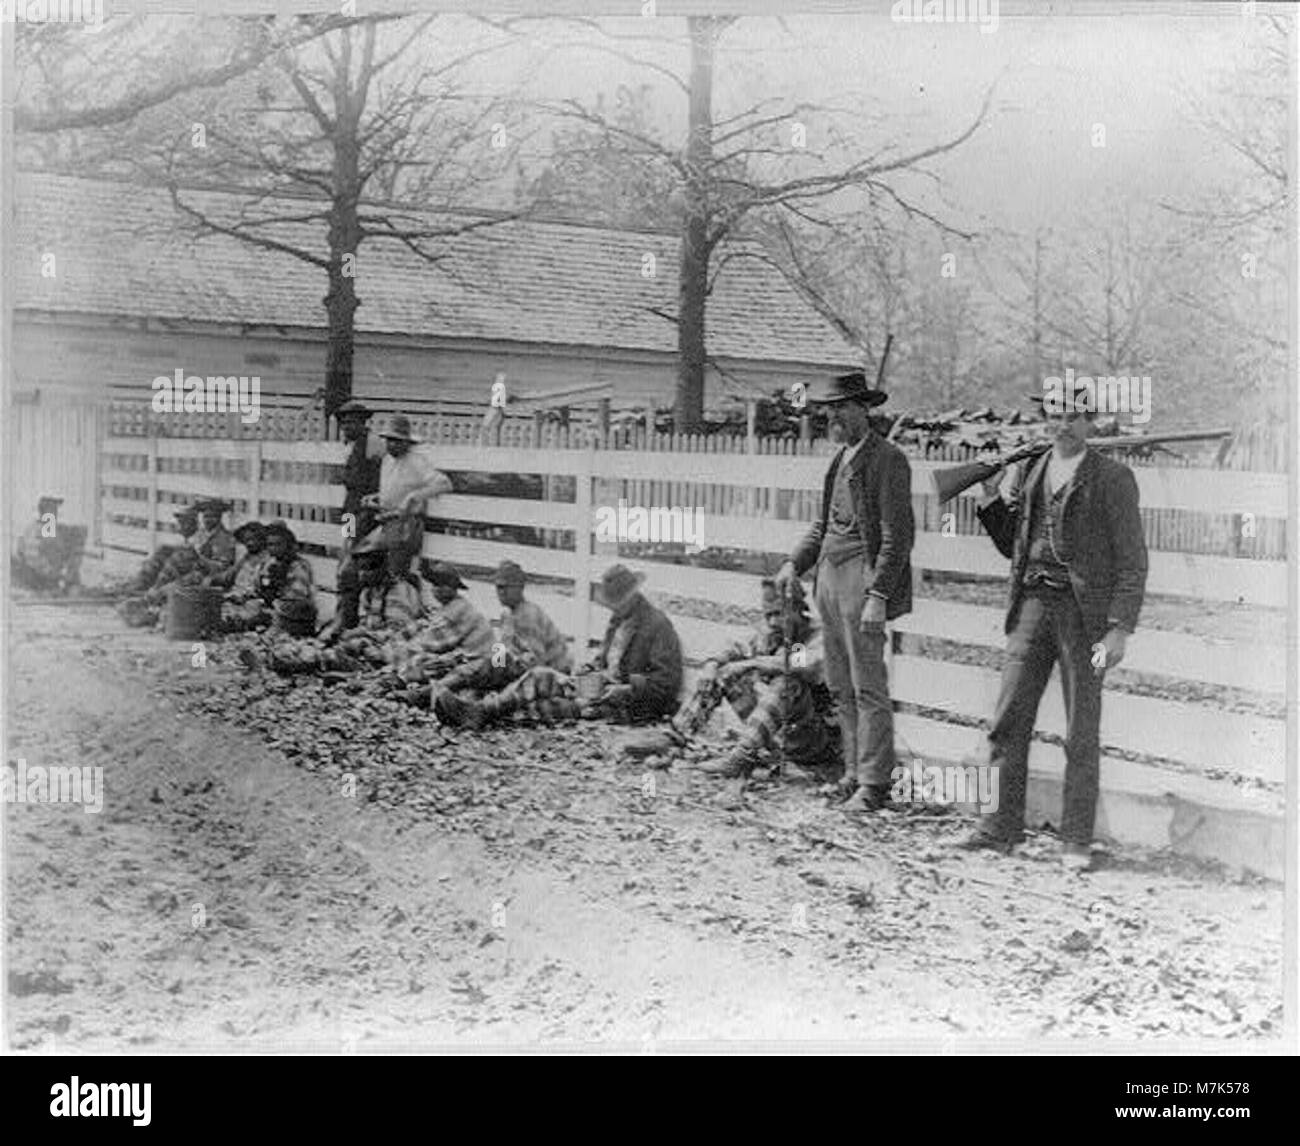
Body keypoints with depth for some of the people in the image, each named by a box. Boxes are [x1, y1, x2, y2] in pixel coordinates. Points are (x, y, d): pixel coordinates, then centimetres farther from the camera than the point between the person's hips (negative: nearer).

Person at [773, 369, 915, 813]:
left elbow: (897, 536, -14)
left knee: (868, 688, -6)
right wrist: (796, 563, 12)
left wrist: (878, 595, -19)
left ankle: (874, 785, -1)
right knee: (841, 688, 12)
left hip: (863, 580, -9)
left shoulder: (887, 460, -9)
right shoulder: (842, 459, 17)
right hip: (829, 576, 9)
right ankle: (855, 772, 21)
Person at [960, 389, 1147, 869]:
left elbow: (1132, 560, -4)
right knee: (1009, 722, 3)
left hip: (1083, 609, -4)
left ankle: (1076, 841, 10)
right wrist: (990, 497, 4)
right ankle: (1004, 825, 14)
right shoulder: (1027, 472, 13)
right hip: (1033, 604, 5)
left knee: (1081, 735, 2)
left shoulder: (1113, 478, -2)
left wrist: (1120, 629, -12)